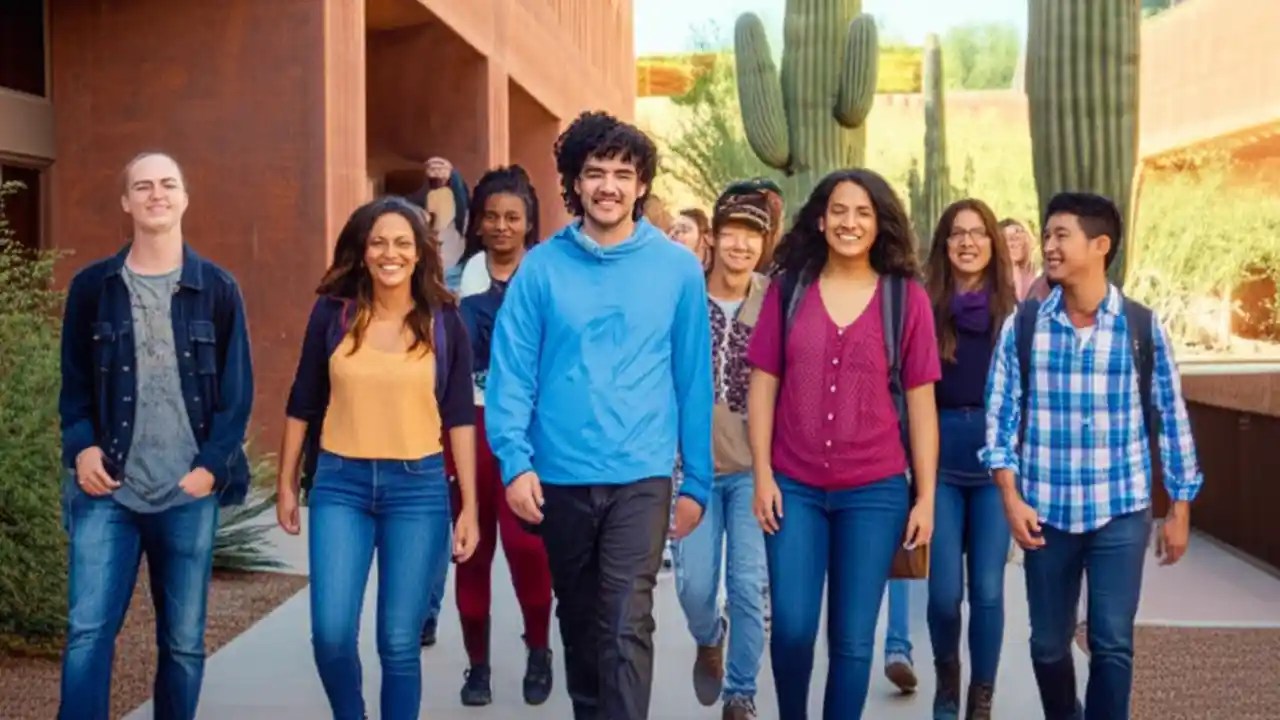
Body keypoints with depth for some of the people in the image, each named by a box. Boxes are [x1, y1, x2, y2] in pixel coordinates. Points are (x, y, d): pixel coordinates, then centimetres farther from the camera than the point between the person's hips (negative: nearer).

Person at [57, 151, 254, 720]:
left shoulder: (217, 290, 4)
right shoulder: (92, 286, 7)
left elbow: (238, 389, 2)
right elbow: (74, 380, 9)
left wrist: (211, 464, -8)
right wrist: (80, 448, -8)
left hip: (188, 492, 0)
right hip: (108, 489, 0)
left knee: (183, 641, 8)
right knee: (88, 631, -5)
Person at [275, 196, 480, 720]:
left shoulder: (444, 324, 2)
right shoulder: (332, 314, 2)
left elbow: (460, 417, 3)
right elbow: (302, 405, 10)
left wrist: (469, 505, 0)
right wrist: (286, 484, 10)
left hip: (419, 487, 0)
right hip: (339, 484, 1)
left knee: (399, 641, 2)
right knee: (331, 633, -6)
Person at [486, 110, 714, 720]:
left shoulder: (677, 268, 0)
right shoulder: (542, 266, -1)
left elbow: (693, 380, 2)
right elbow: (511, 371, -3)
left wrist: (696, 479, 2)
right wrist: (515, 461, -14)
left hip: (641, 475, -2)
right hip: (560, 475, 2)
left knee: (626, 626, -10)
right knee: (578, 618, 18)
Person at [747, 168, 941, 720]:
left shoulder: (906, 298, 0)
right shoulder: (787, 288, 3)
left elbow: (920, 402, 2)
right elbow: (763, 386, 4)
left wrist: (926, 495, 1)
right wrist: (762, 474, -2)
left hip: (876, 490, 0)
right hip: (794, 487, 1)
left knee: (852, 639, 5)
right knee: (791, 628, -1)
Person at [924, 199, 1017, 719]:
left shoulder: (1014, 312, 2)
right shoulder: (925, 309, -1)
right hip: (939, 460, -1)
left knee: (987, 589, 1)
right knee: (944, 590, -1)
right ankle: (946, 677, 29)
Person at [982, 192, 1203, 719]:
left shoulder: (1143, 328, -3)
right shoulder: (1021, 328, -2)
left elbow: (1170, 419, 3)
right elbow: (1001, 416, 0)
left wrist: (1180, 510, 4)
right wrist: (1011, 500, -9)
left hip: (1122, 512, -1)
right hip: (1047, 513, 1)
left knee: (1112, 642, -3)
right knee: (1049, 643, 12)